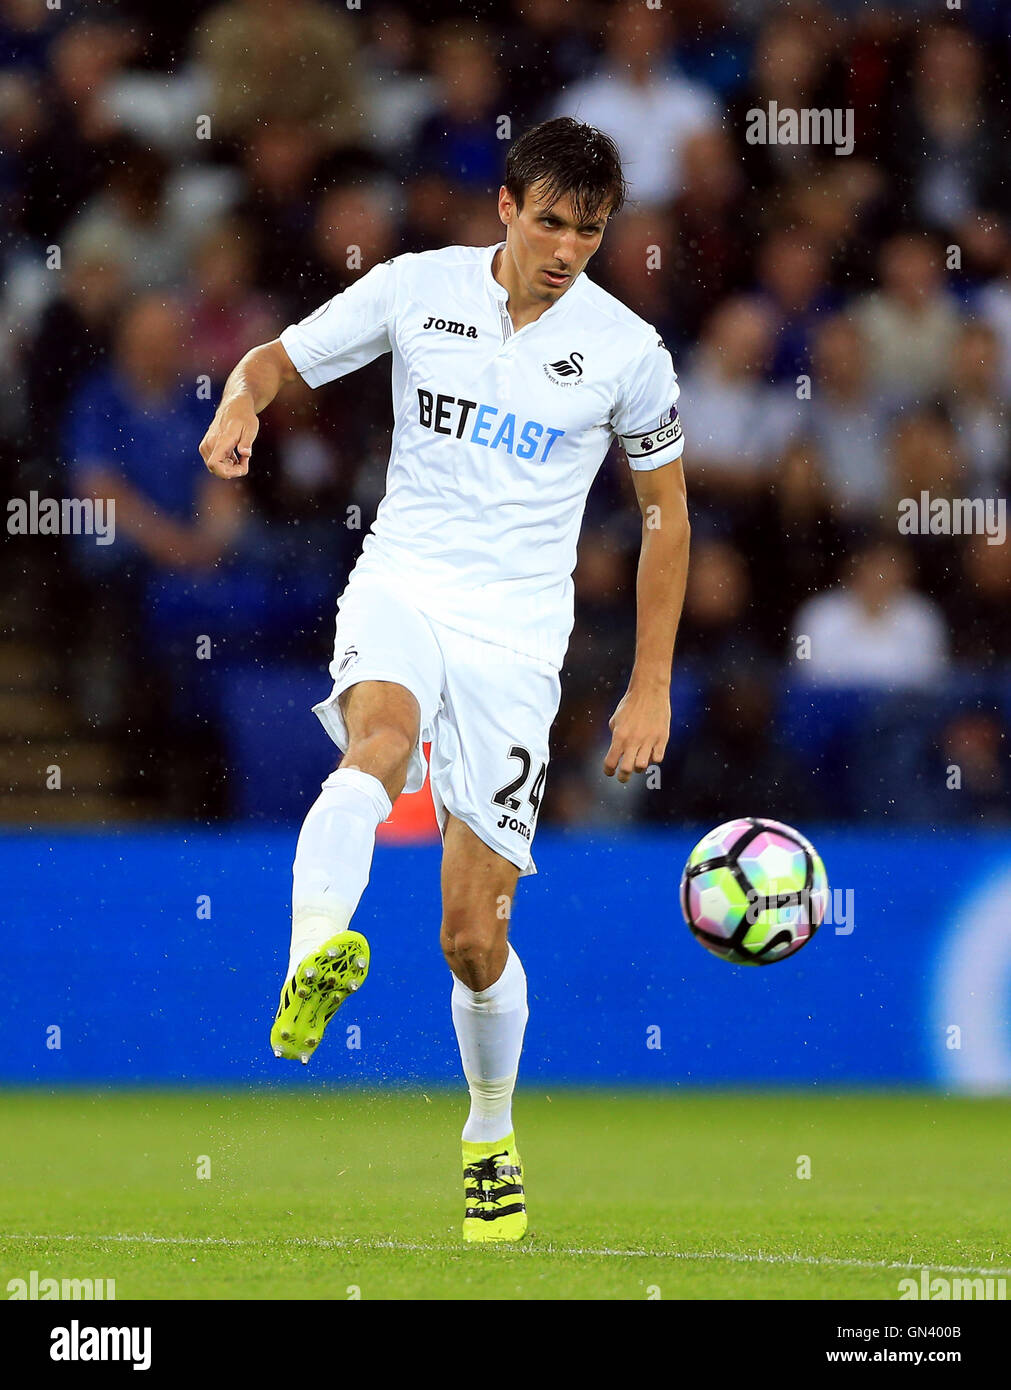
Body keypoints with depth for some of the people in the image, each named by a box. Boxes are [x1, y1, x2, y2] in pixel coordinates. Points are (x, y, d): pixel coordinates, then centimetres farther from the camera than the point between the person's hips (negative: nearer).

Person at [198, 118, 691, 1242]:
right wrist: (241, 404, -15)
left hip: (517, 635, 0)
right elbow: (277, 359, 11)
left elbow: (665, 513, 11)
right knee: (380, 744, -37)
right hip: (399, 591, 0)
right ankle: (313, 959, -61)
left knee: (472, 929, -3)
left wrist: (651, 688, 8)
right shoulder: (418, 289, 2)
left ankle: (490, 1139, 22)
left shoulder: (627, 351, 0)